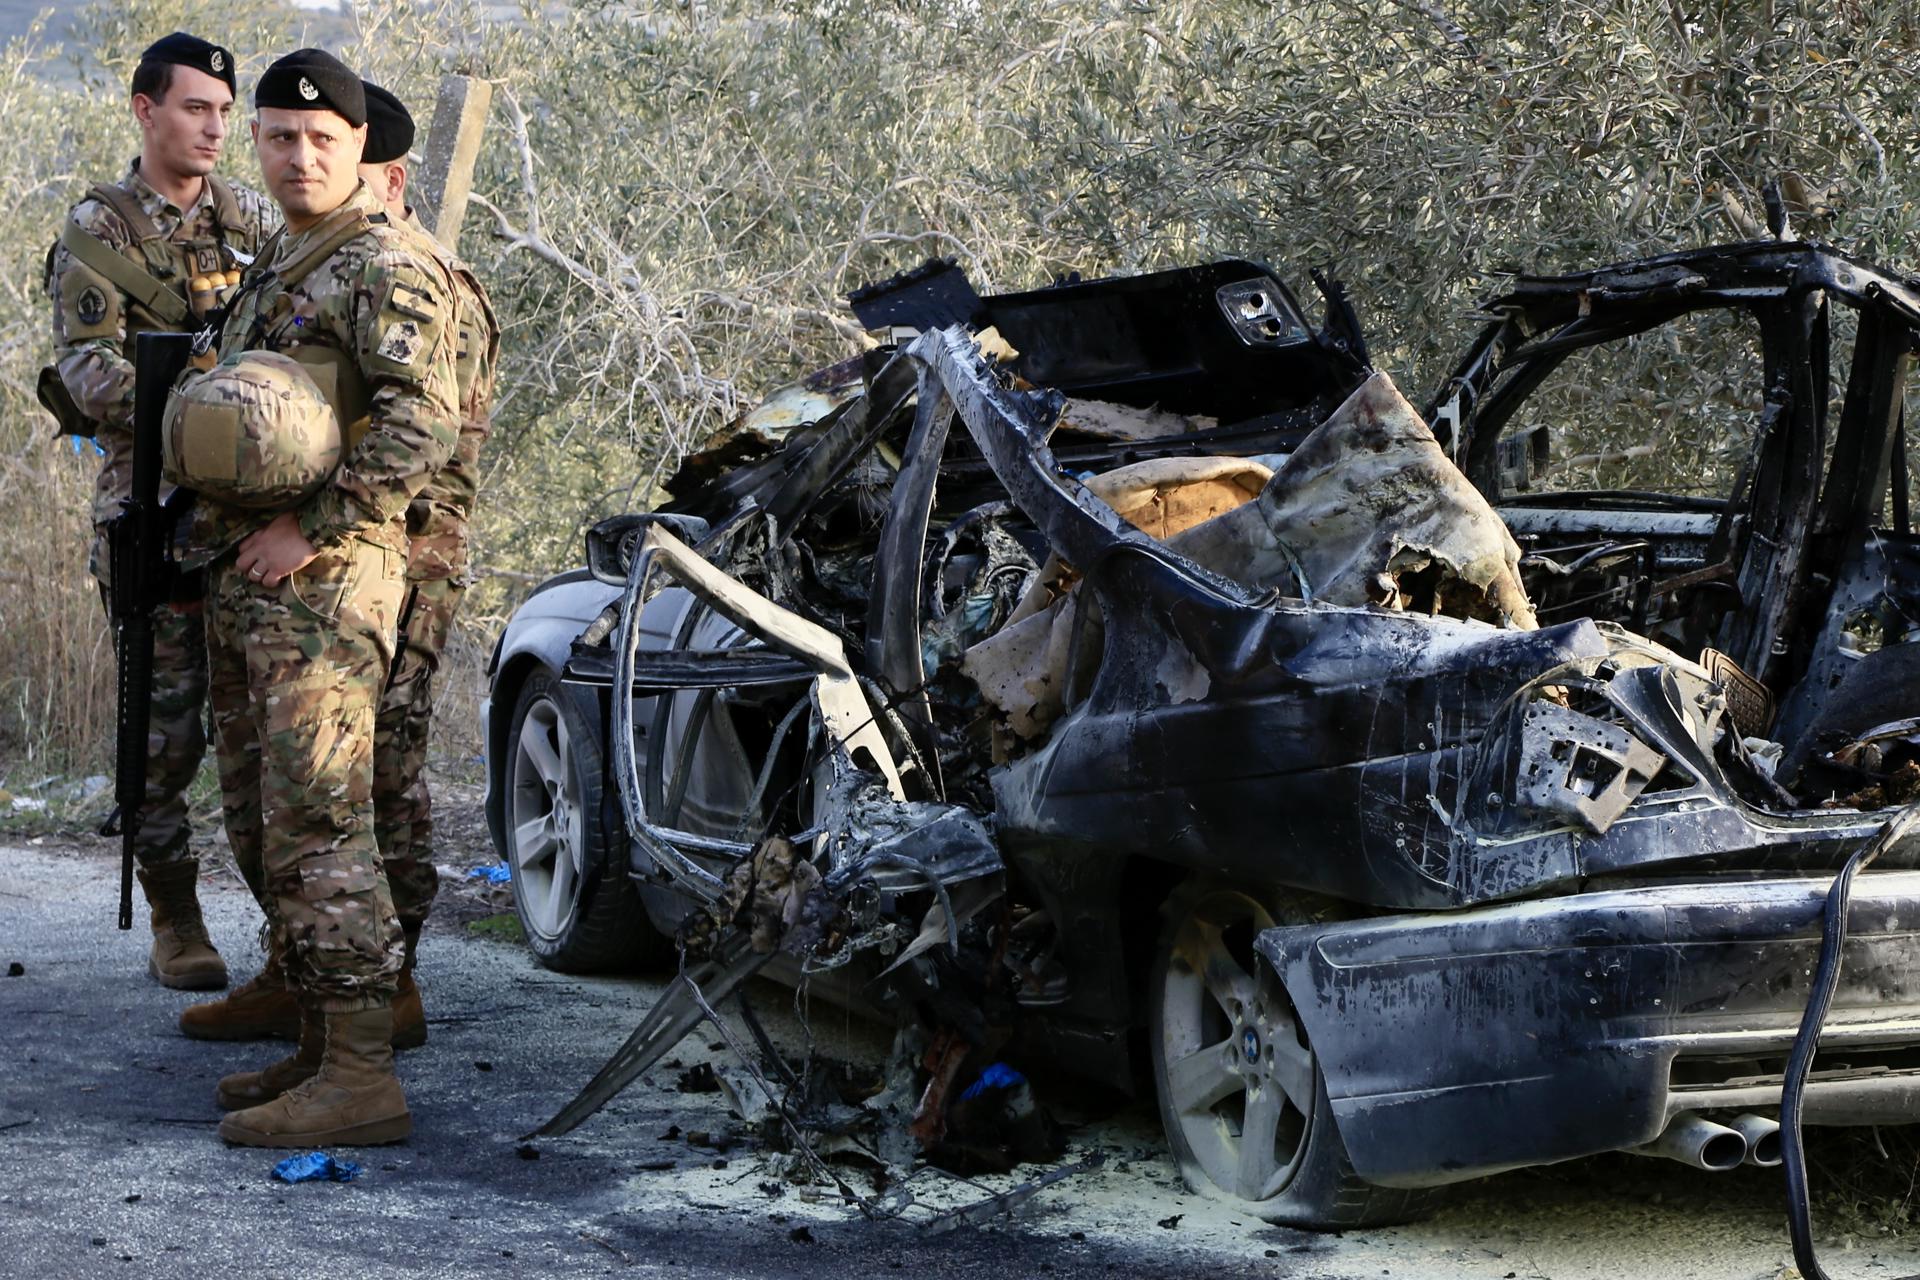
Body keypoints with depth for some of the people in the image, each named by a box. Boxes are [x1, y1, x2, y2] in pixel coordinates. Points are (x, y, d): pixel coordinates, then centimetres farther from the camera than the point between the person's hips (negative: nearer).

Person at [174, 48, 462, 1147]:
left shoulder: (387, 268, -8)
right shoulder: (275, 269, 22)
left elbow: (423, 423, -20)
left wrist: (311, 527, -20)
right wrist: (219, 524, 17)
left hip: (324, 579, -10)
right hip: (243, 582, 10)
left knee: (320, 828, -14)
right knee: (263, 829, 12)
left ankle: (362, 1079, -13)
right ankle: (322, 1047, 19)